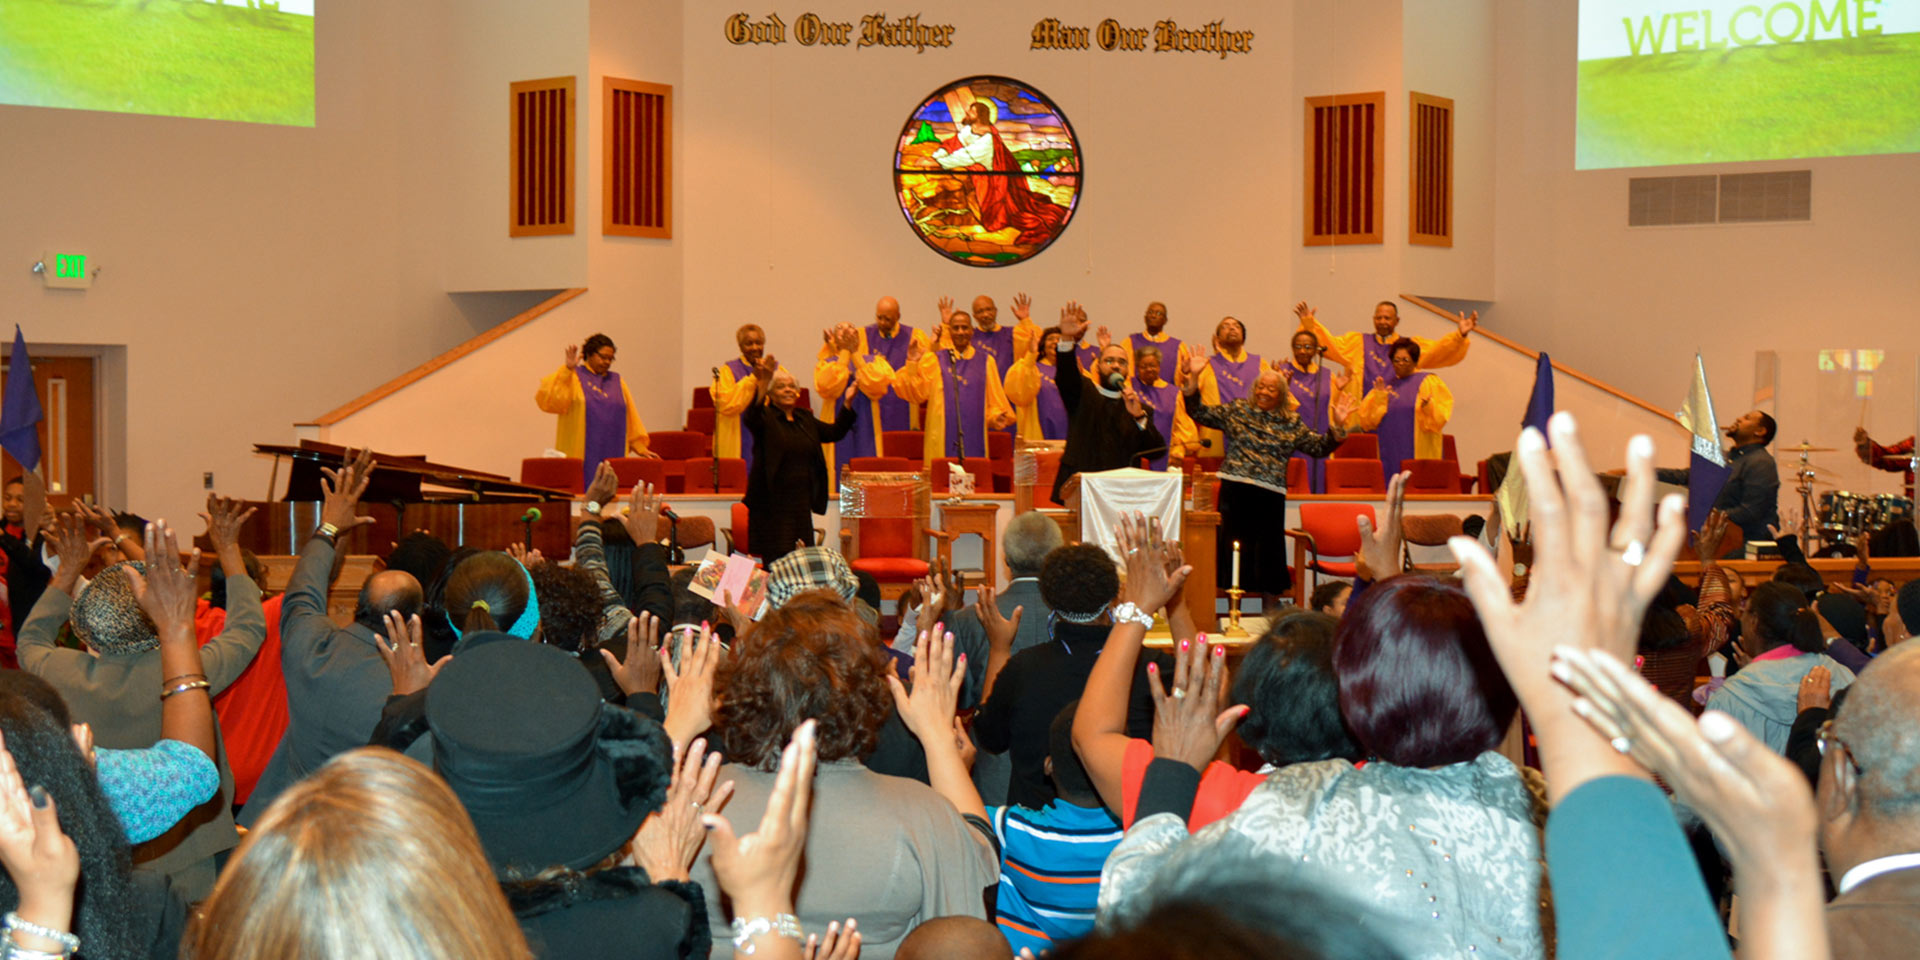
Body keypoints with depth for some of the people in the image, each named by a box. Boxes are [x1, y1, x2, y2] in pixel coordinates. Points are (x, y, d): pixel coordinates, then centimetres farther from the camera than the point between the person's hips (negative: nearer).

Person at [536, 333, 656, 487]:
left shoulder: (617, 381, 18)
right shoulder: (573, 376, 5)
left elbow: (631, 418, 19)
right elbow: (551, 400, -13)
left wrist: (639, 447, 11)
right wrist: (568, 369, -20)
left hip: (612, 455, 4)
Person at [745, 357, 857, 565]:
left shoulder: (805, 418, 16)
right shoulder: (765, 417, -4)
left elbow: (834, 433, 17)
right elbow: (750, 418, -26)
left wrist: (847, 403, 5)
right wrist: (760, 388, -44)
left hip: (801, 504, 6)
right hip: (772, 505, -6)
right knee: (776, 563, -8)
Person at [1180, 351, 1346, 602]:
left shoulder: (1291, 424, 11)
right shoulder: (1237, 410, 9)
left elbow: (1320, 447, 12)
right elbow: (1200, 413, 7)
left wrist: (1337, 427, -2)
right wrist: (1193, 380, -3)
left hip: (1270, 496, 1)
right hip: (1235, 490, -1)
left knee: (1269, 551, 3)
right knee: (1232, 544, 1)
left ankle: (1270, 610, 14)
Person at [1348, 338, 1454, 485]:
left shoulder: (1428, 382, 7)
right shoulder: (1384, 384, 17)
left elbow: (1441, 415, -6)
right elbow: (1367, 420, 7)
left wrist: (1428, 406, -25)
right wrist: (1379, 399, -6)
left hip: (1416, 452, -3)